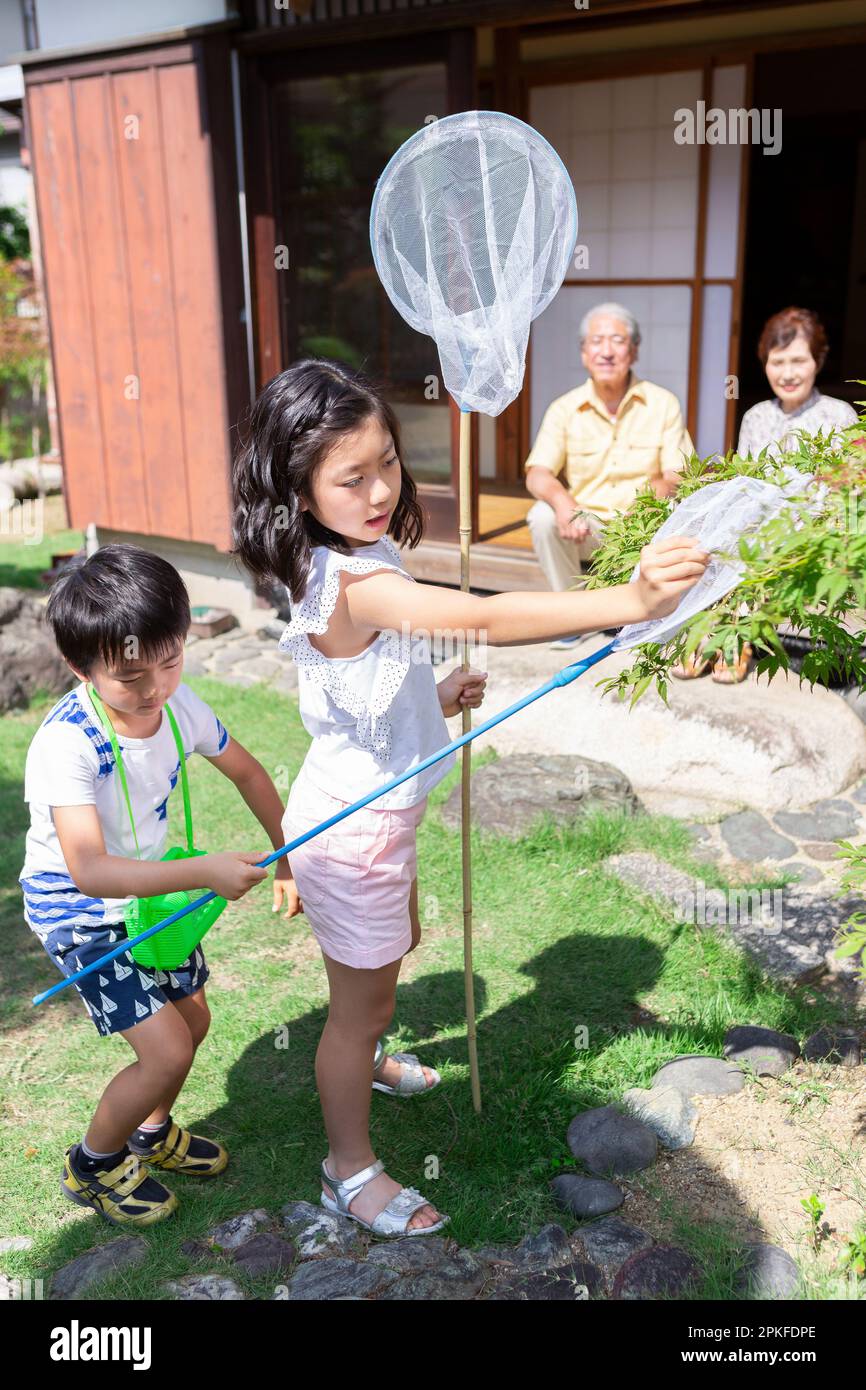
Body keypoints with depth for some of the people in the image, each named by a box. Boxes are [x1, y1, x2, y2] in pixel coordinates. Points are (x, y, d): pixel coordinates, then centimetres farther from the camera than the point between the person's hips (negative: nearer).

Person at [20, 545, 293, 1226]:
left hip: (148, 886, 7)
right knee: (167, 1052, -9)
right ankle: (92, 1165, 20)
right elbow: (89, 871, -44)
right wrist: (205, 871, -52)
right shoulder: (66, 744, -34)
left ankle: (152, 1134, 47)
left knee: (193, 1018, 18)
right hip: (78, 912, -6)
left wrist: (288, 854, 6)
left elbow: (246, 771, 4)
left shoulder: (179, 704, -14)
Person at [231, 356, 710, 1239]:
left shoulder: (363, 561, 0)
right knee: (363, 999, 10)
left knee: (398, 942, 33)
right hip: (351, 825, -10)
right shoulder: (355, 582, -33)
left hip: (377, 806, 10)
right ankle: (350, 1168, 34)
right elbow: (486, 618, -47)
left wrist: (436, 698, -1)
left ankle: (360, 1057, 61)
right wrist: (630, 602, -54)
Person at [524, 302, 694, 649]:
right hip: (584, 527, 1)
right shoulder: (564, 409, 0)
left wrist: (661, 487, -30)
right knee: (542, 517, -28)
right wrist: (560, 499, -34)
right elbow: (537, 473, -11)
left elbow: (678, 476, -5)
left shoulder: (663, 403, 0)